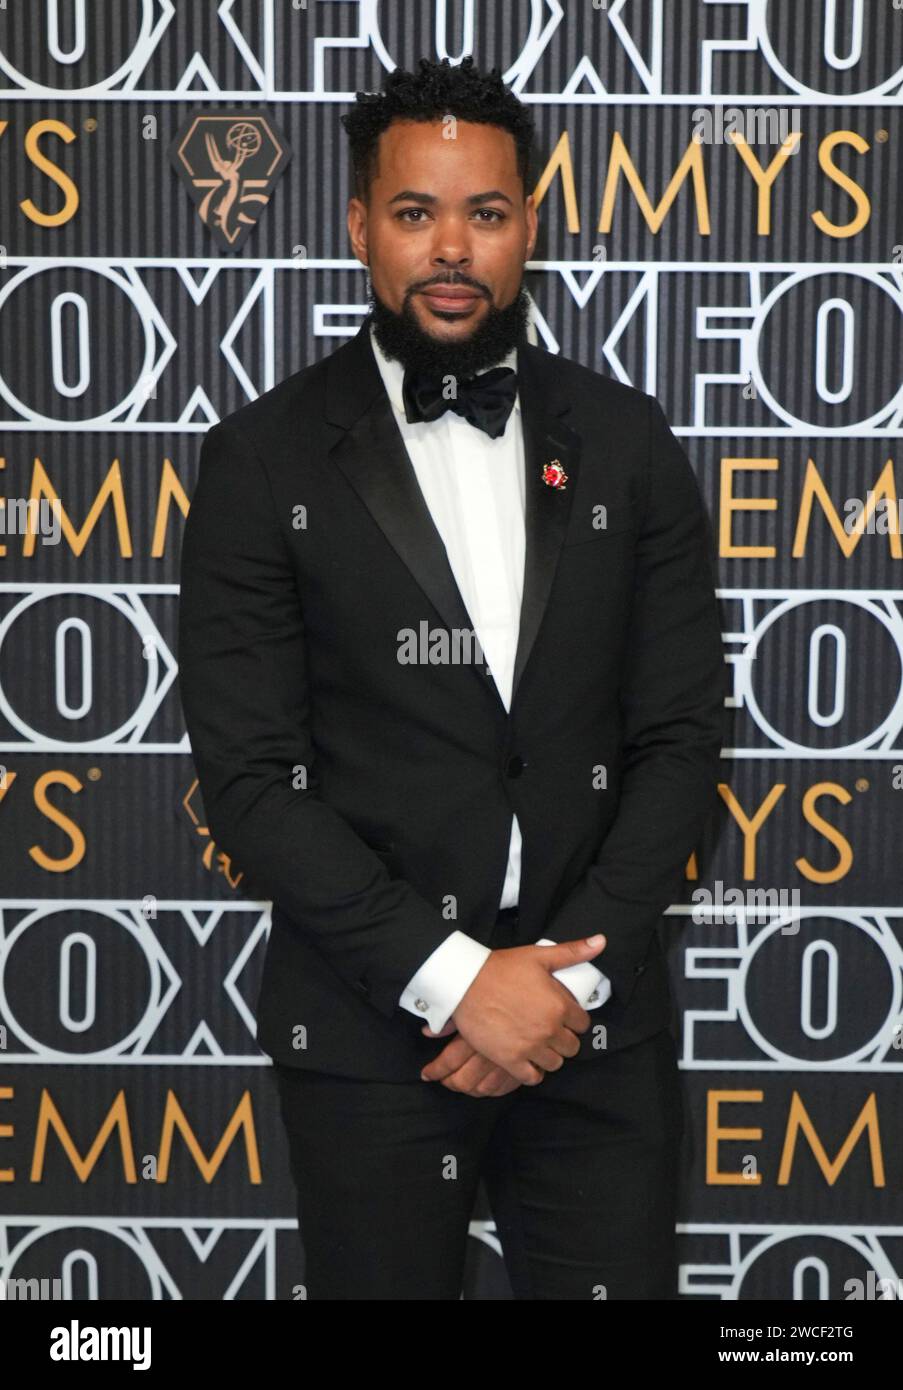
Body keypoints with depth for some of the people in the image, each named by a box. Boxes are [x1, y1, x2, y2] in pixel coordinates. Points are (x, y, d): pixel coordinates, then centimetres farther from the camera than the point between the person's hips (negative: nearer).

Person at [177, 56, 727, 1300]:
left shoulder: (623, 440, 3)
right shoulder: (267, 458, -4)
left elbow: (682, 733, 2)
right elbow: (249, 775, -8)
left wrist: (576, 969, -8)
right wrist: (454, 976, -14)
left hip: (595, 1014, 2)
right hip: (372, 1024, -2)